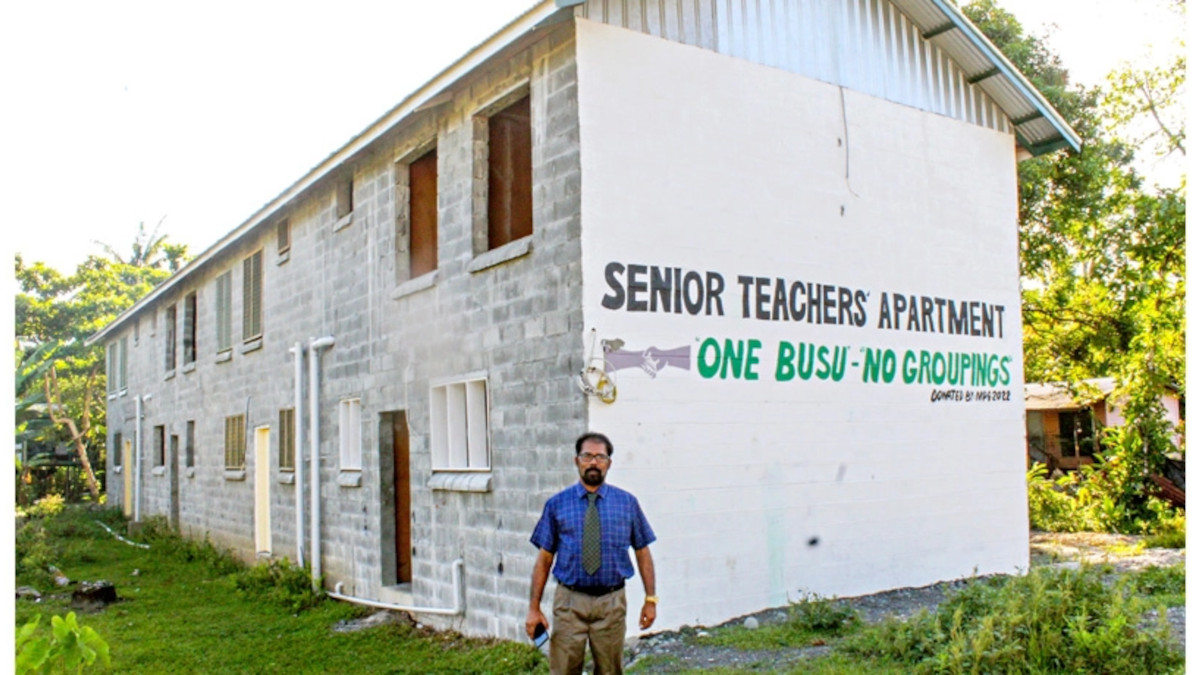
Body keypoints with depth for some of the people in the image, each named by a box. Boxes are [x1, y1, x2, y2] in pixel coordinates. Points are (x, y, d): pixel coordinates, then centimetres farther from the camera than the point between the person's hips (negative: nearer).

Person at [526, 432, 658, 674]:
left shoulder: (627, 503, 2)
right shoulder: (557, 504, 0)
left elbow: (643, 552, 6)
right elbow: (544, 558, 0)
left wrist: (650, 599, 1)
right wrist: (534, 608, -3)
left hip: (611, 602, 1)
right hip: (570, 602, -1)